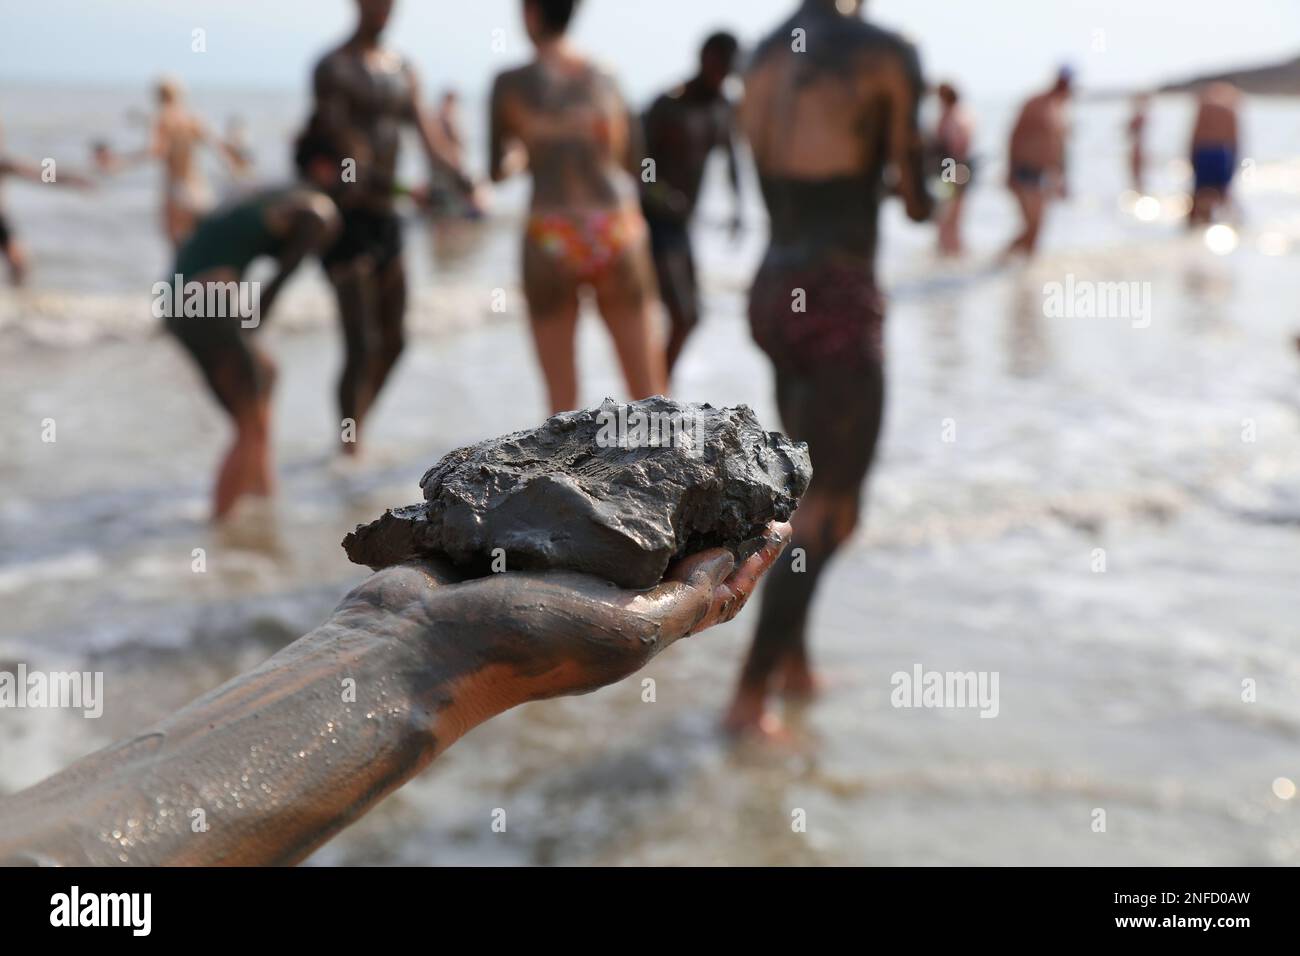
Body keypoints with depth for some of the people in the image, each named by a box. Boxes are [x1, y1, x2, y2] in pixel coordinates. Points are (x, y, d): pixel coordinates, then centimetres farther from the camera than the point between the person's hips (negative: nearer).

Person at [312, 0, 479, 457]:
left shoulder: (402, 69, 14)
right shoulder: (332, 68, -8)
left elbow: (426, 129, 3)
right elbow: (345, 140, -20)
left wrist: (458, 174, -16)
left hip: (385, 217, 7)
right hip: (347, 218, -7)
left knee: (393, 341, 13)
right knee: (360, 347, -11)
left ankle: (354, 432, 30)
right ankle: (350, 452, -1)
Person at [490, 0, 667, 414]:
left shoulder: (510, 84, 1)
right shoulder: (606, 79, 9)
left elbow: (498, 170, 11)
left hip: (551, 241, -2)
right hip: (618, 234, 2)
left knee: (562, 399, 8)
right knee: (649, 396, 5)